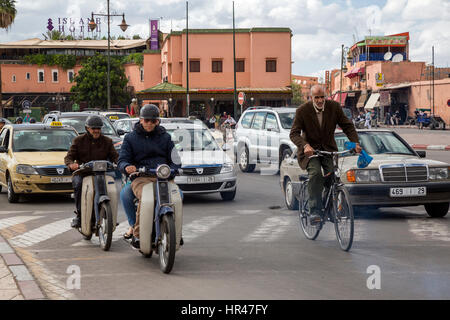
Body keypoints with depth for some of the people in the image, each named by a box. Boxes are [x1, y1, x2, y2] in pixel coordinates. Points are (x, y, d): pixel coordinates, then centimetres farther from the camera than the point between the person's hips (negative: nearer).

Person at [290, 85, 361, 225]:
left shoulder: (334, 107, -6)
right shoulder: (302, 111, -13)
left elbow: (347, 125, -2)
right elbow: (294, 133, -18)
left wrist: (355, 142, -19)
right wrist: (305, 146, -38)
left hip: (328, 149, 2)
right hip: (310, 150, -2)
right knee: (315, 173, -28)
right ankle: (315, 211, -26)